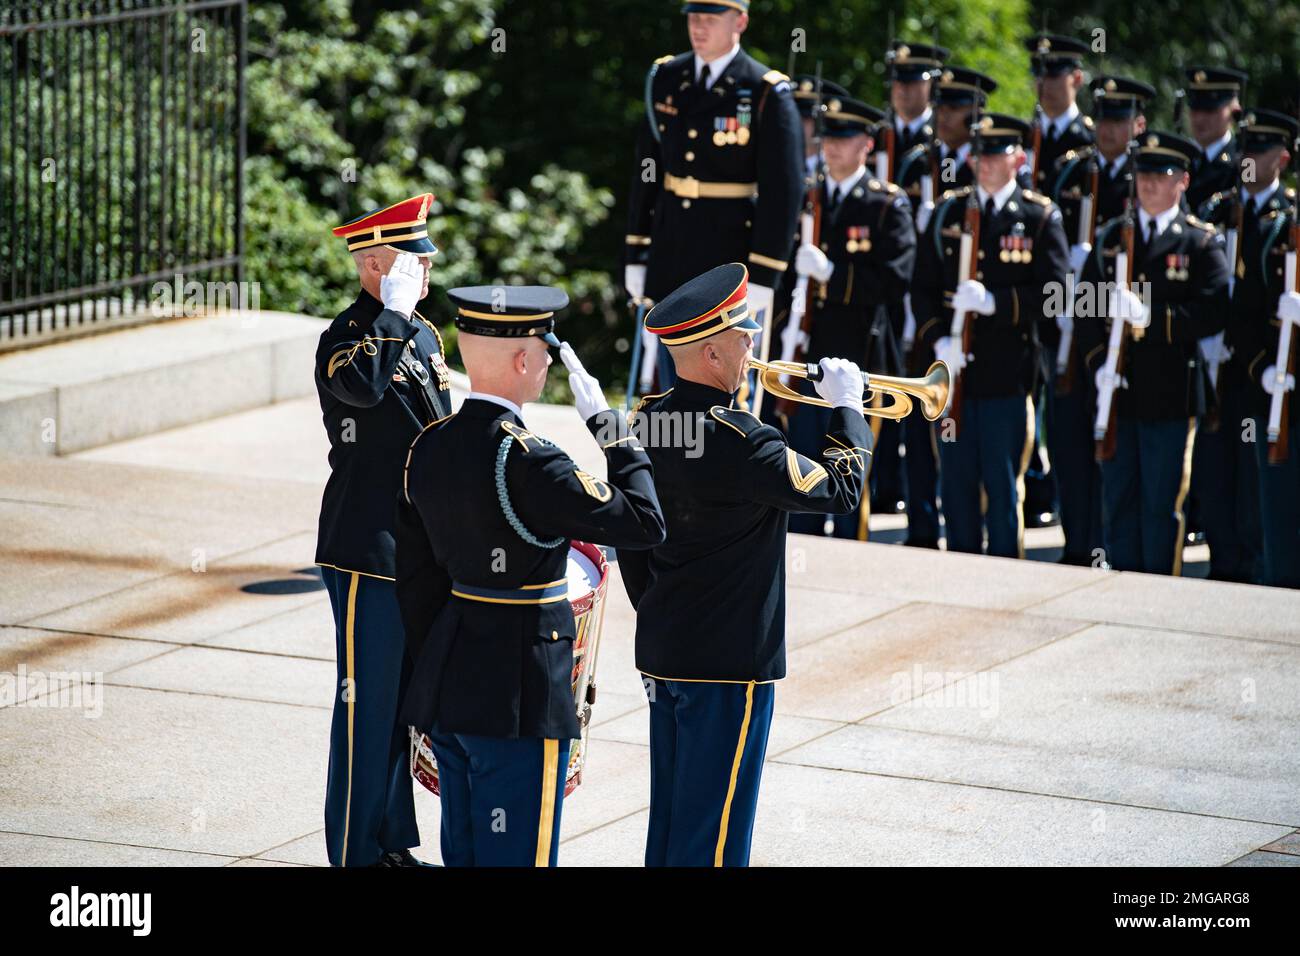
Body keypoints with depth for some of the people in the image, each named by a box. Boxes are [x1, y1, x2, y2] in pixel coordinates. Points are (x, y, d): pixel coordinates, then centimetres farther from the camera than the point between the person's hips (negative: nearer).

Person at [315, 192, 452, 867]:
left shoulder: (425, 336, 12)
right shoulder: (344, 340, -14)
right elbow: (364, 385, -40)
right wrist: (394, 310, -30)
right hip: (367, 553, -8)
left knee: (408, 702, 16)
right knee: (368, 705, -1)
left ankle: (393, 842, 26)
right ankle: (357, 852, 7)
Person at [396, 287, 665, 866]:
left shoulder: (429, 448, 4)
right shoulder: (526, 461, -21)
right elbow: (644, 524, -19)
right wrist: (610, 429, -9)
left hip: (446, 684, 8)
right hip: (518, 697, -8)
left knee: (462, 853, 16)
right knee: (515, 855, -1)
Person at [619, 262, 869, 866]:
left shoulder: (647, 422, 3)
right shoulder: (739, 442, -22)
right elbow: (840, 492, -13)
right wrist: (847, 409, 1)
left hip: (661, 653, 8)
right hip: (730, 659, -8)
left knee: (670, 817, 16)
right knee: (712, 835, -1)